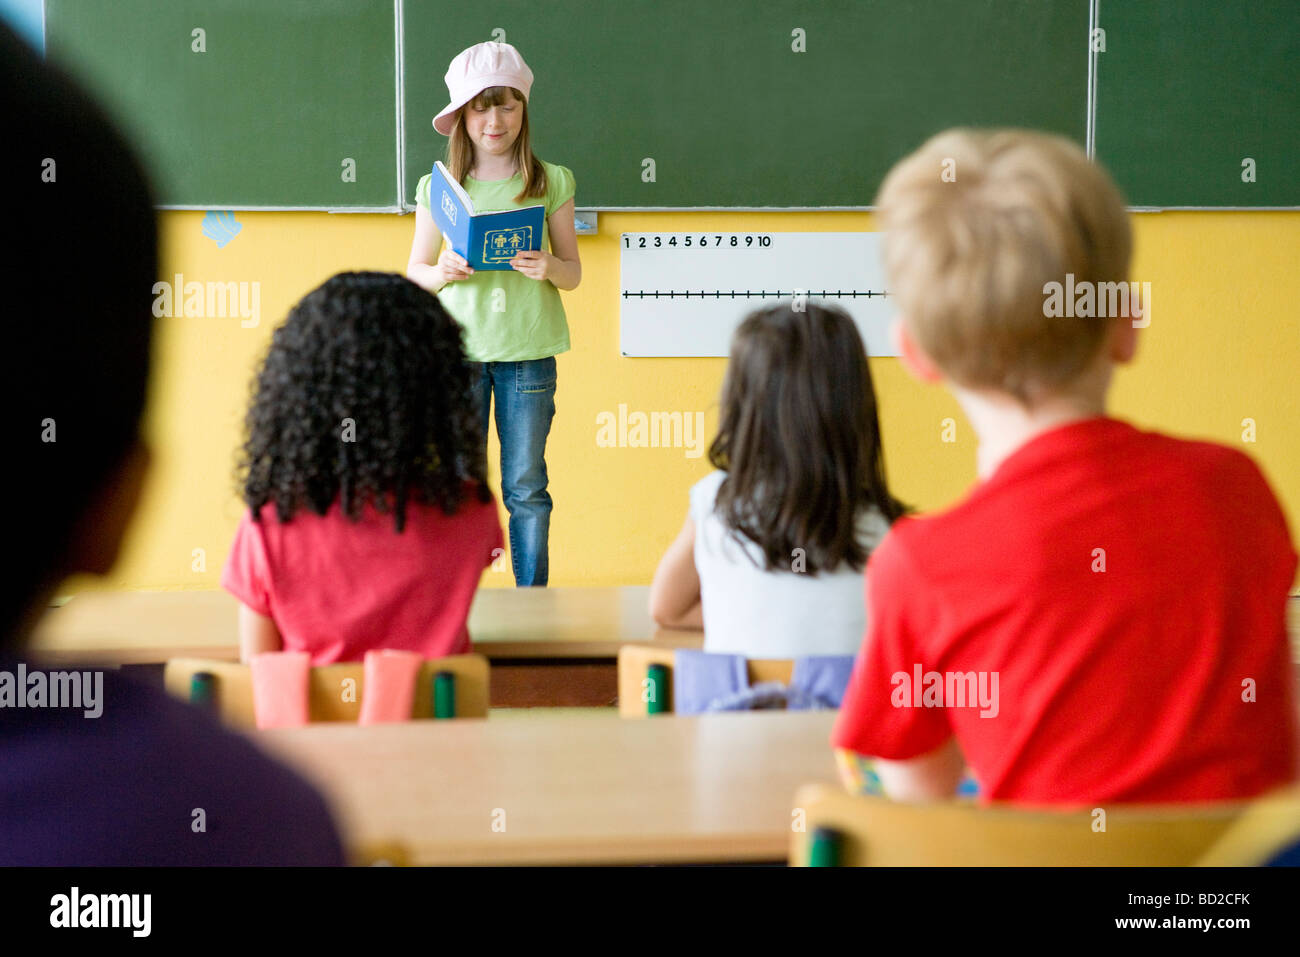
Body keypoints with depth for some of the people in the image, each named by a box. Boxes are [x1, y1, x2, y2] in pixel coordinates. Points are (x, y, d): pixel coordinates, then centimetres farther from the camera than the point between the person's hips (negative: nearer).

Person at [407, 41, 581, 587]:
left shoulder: (552, 183, 4)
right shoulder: (438, 188, 4)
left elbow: (573, 273, 8)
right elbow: (415, 271, 11)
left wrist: (549, 267, -15)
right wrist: (442, 273, -11)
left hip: (528, 350, 0)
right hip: (458, 348, 0)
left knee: (525, 487, 5)